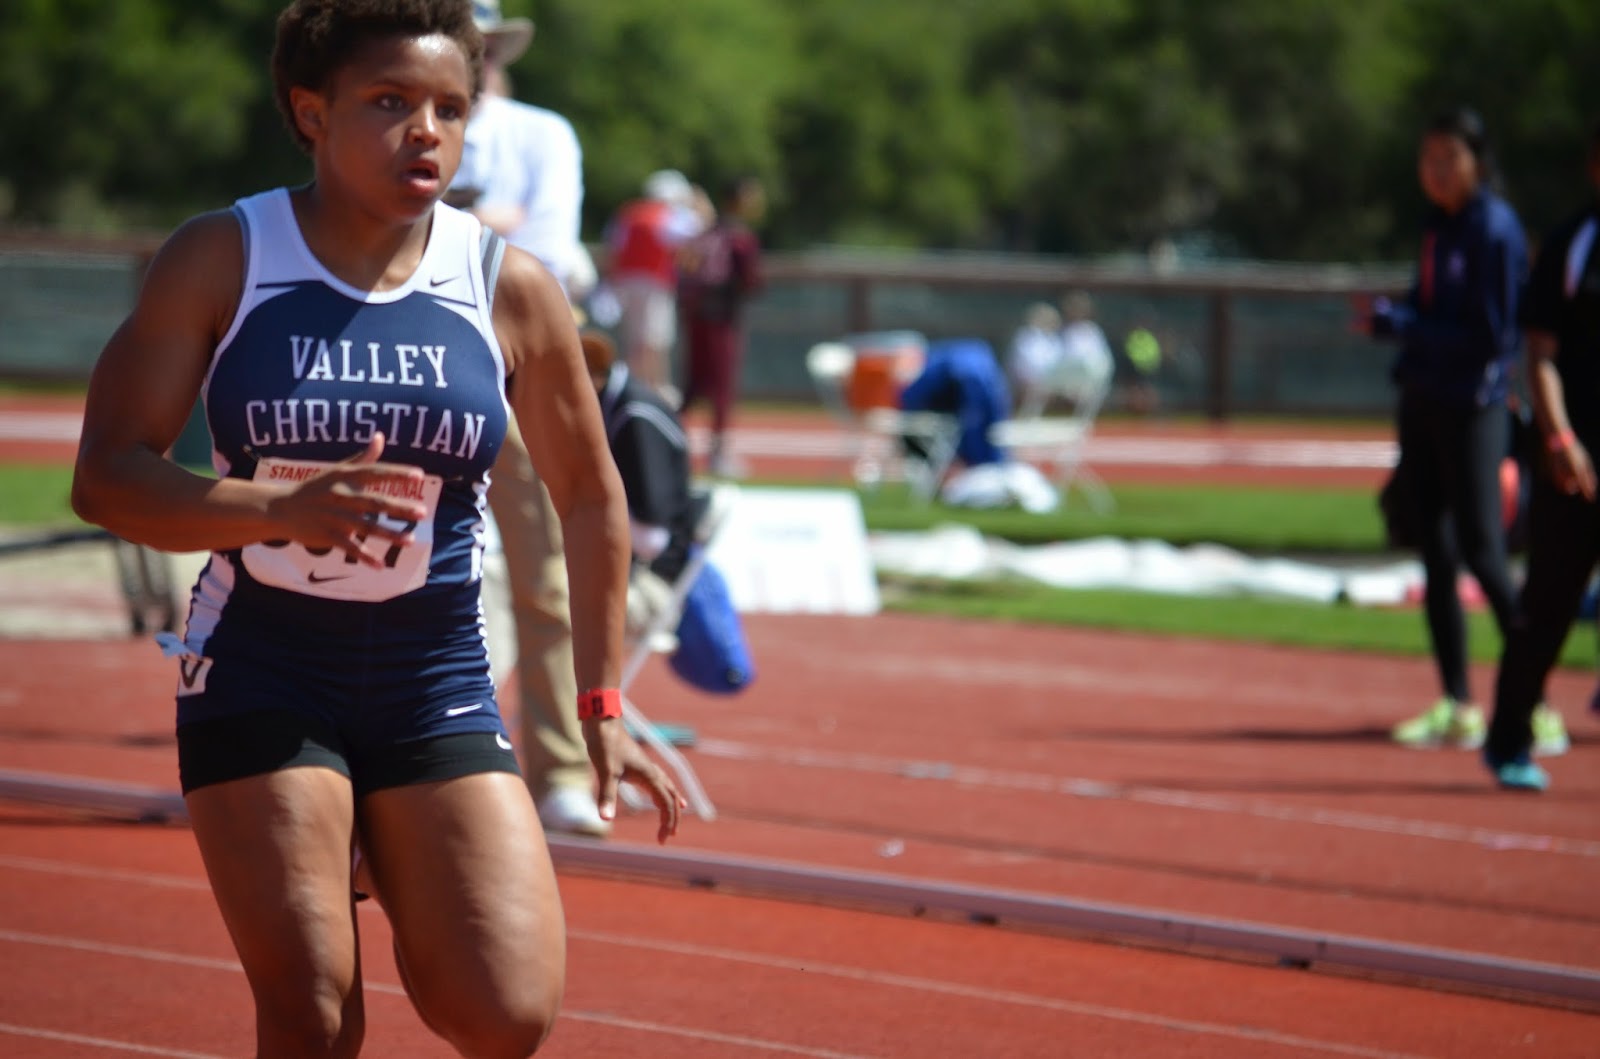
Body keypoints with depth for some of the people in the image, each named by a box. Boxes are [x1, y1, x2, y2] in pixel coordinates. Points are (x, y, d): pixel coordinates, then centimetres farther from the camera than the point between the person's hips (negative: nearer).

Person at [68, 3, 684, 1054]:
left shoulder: (510, 289, -1)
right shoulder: (221, 260, -5)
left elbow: (591, 496, 12)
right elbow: (106, 474, -10)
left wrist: (602, 706, 12)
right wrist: (285, 508, -26)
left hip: (439, 689, 2)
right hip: (260, 678, -2)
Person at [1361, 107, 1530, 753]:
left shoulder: (1495, 229, -11)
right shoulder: (1437, 227, 13)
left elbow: (1492, 332, -16)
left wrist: (1400, 325, -17)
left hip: (1473, 407, -8)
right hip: (1423, 402, 8)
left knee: (1482, 553, -11)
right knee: (1436, 555, 8)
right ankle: (1456, 706, 13)